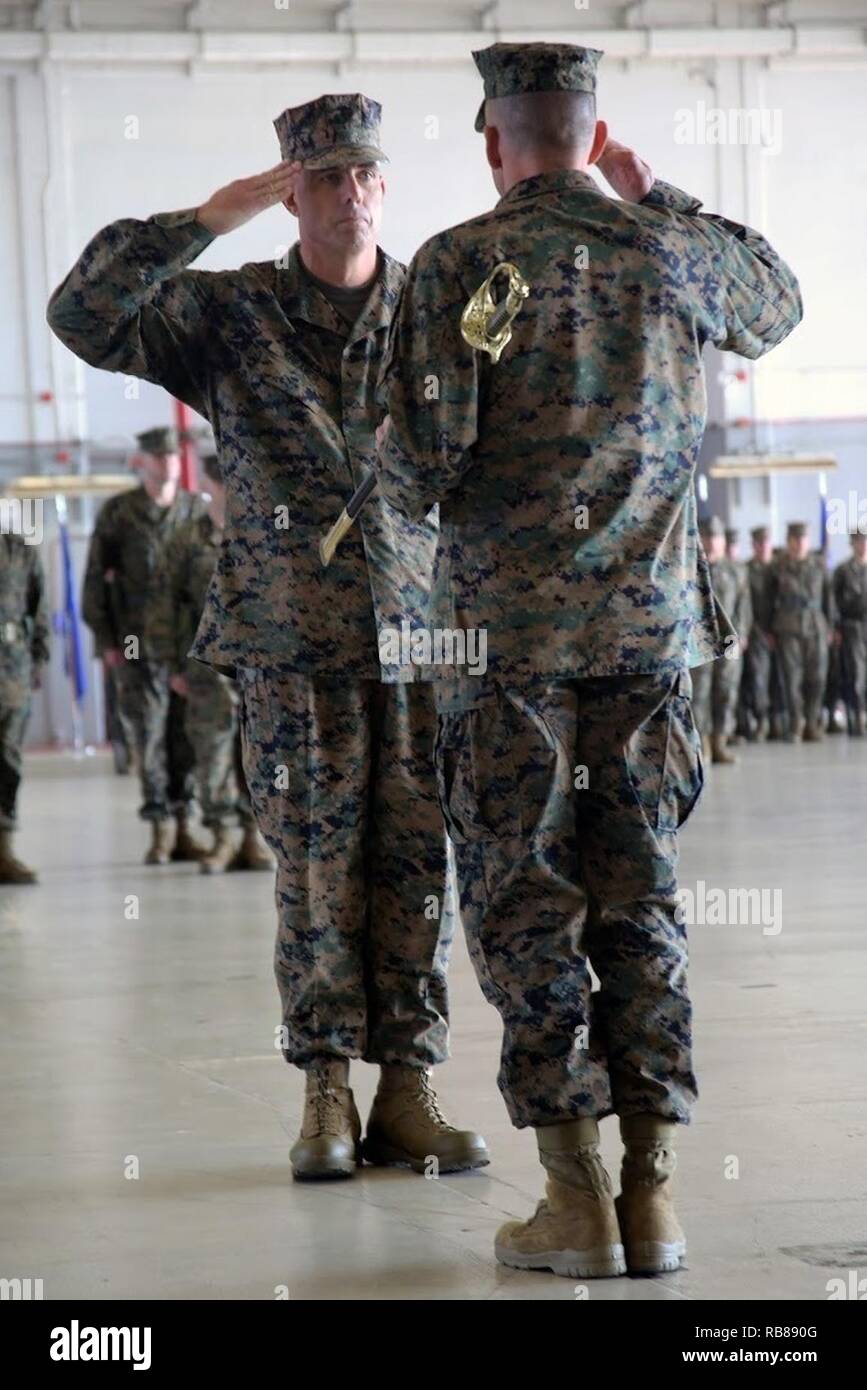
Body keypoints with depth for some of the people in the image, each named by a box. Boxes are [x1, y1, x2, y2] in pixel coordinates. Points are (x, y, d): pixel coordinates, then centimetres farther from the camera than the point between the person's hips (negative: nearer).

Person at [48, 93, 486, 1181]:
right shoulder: (230, 311, 2)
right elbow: (84, 318, -11)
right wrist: (212, 216, -15)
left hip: (426, 634, 2)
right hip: (294, 643, -1)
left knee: (418, 867, 3)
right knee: (318, 871, 1)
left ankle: (407, 1091, 11)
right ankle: (326, 1100, 11)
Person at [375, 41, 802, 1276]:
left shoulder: (459, 263, -5)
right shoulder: (671, 248, 6)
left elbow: (421, 456, -12)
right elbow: (778, 303, 29)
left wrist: (405, 482, 12)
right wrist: (653, 194, 32)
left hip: (509, 624, -3)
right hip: (652, 620, 3)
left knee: (524, 906, 2)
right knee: (641, 898, 8)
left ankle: (578, 1201, -1)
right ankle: (652, 1194, 6)